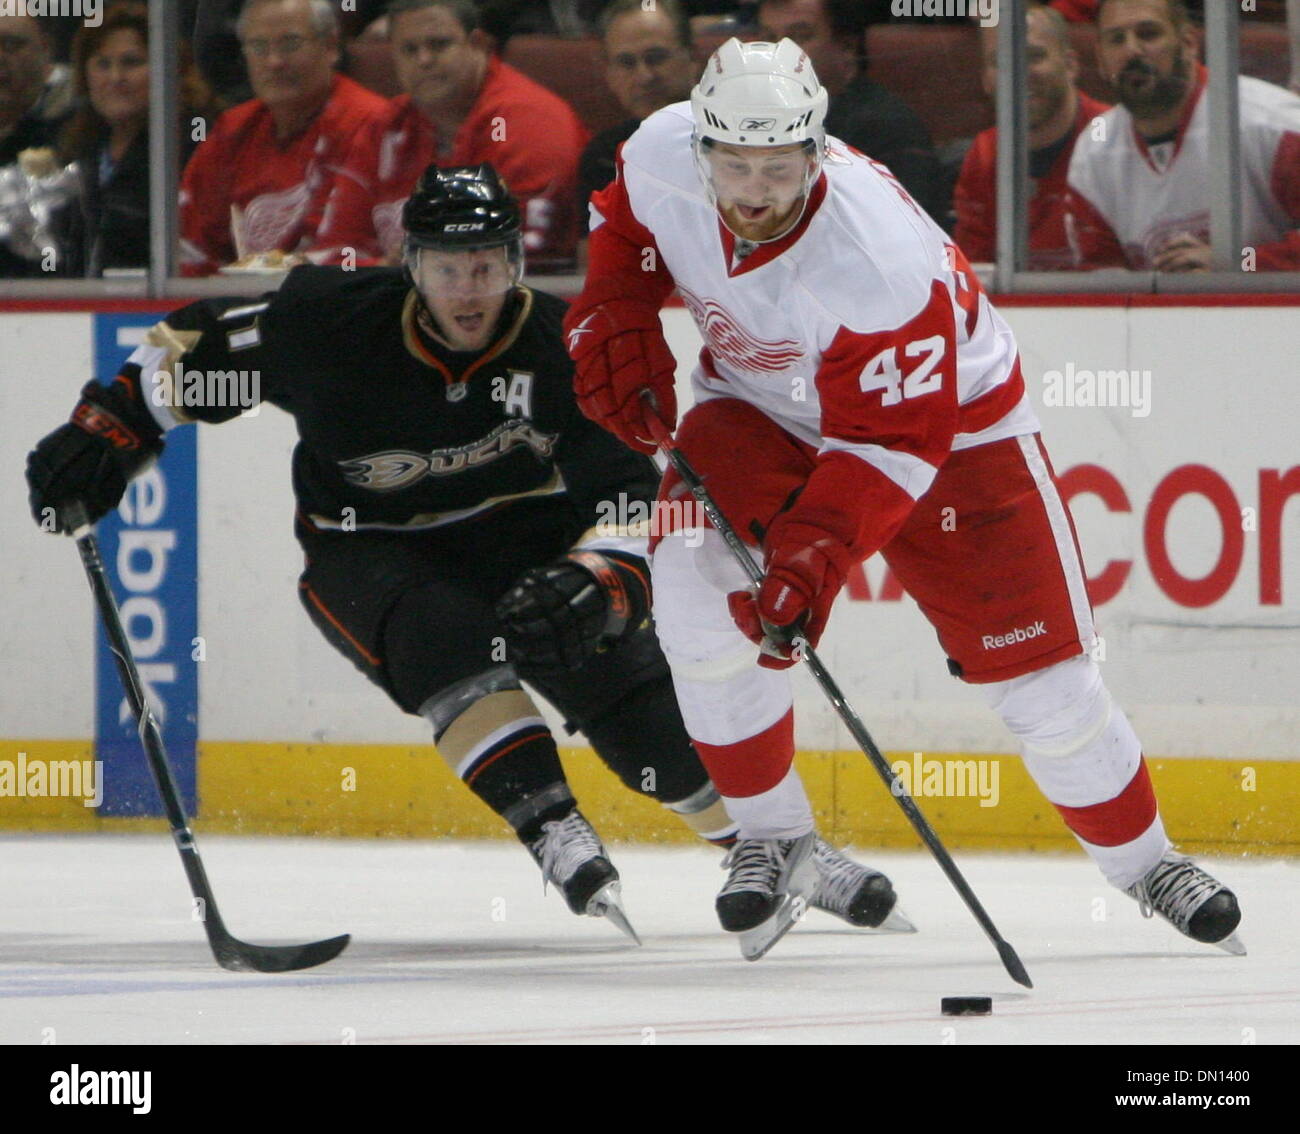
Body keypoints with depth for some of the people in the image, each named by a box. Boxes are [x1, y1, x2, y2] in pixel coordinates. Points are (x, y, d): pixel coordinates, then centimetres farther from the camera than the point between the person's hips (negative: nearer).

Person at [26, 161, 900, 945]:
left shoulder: (562, 349, -20)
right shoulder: (333, 325, -22)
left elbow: (625, 492, -24)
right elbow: (196, 348, -7)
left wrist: (593, 586, -42)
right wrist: (102, 434, -12)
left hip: (519, 535, 1)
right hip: (367, 550, -1)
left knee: (627, 681, -13)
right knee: (450, 642, -33)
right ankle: (556, 834, -37)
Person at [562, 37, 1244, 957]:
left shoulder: (880, 259, -39)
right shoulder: (661, 159, -23)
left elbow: (890, 443, -34)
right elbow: (626, 225, 4)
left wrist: (812, 556, -44)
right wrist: (614, 320, -11)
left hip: (949, 417, -4)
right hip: (761, 406, 4)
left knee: (1036, 667, -5)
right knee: (693, 586, -22)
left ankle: (1143, 862, 20)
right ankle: (773, 839, -3)